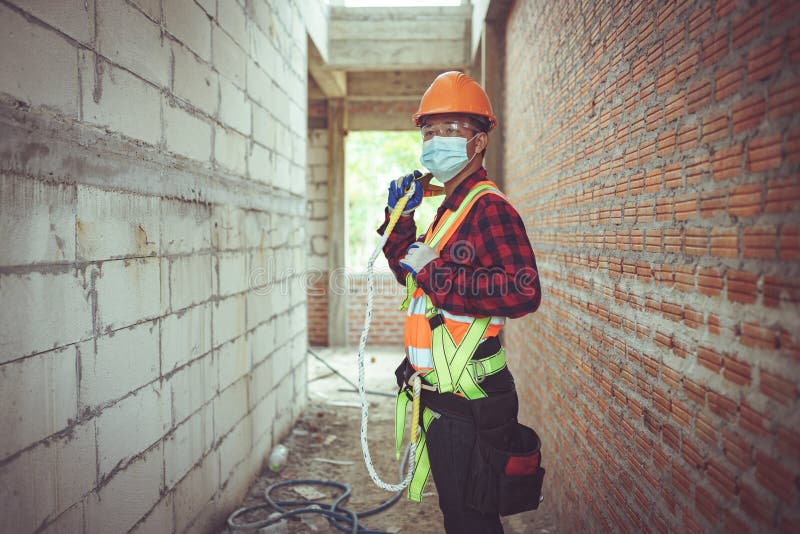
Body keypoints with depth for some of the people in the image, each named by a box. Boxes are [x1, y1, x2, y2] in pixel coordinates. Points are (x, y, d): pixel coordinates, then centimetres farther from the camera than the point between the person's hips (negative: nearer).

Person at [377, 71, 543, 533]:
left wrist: (435, 274, -25)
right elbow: (410, 272, 27)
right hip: (446, 400, 10)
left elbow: (524, 291, -30)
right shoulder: (452, 209, 16)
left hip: (468, 406, -10)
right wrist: (401, 217, 13)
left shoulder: (489, 209, -16)